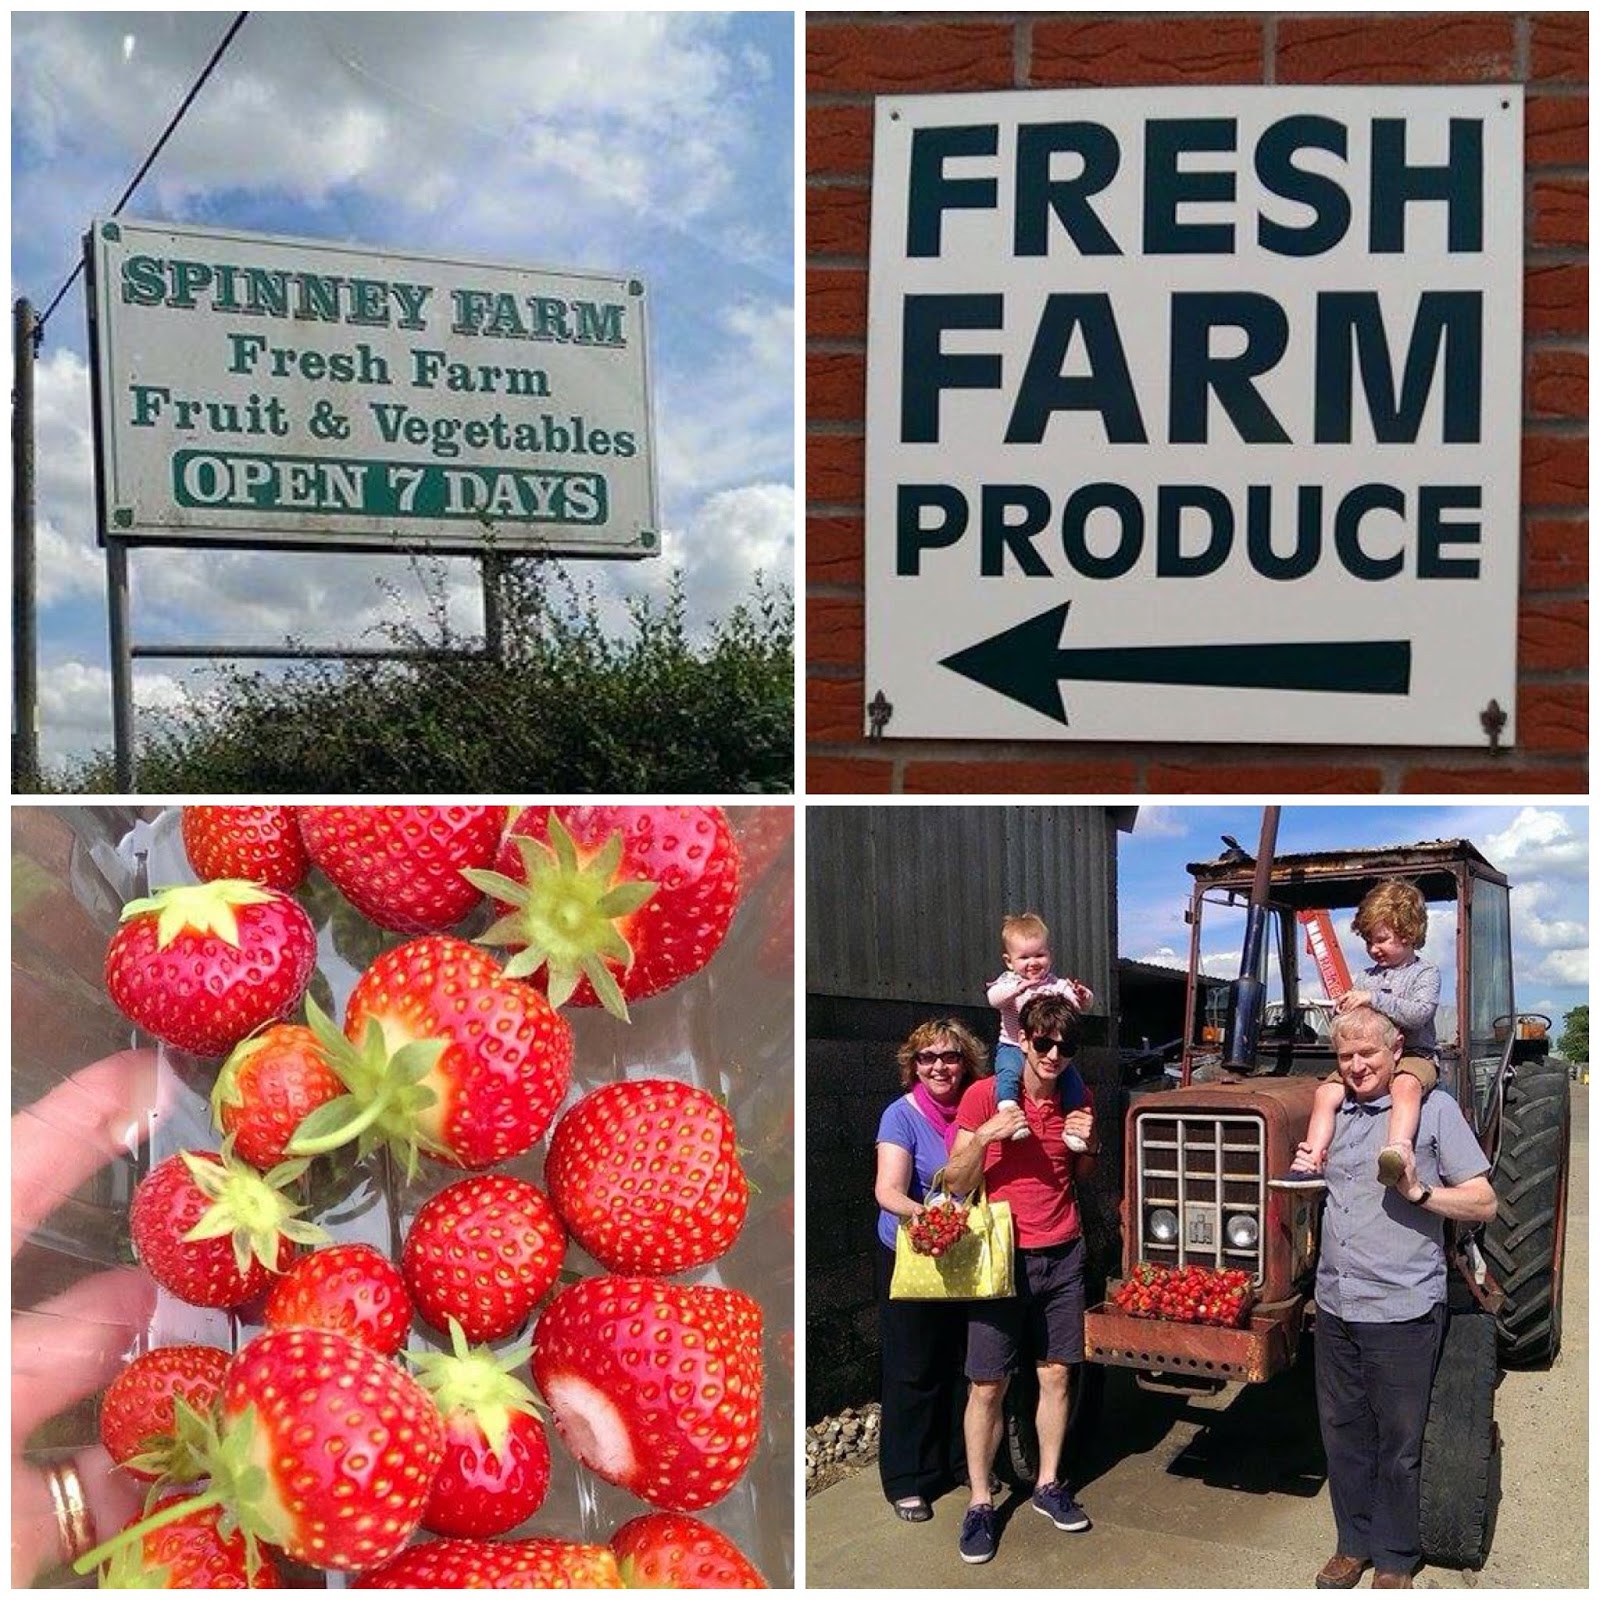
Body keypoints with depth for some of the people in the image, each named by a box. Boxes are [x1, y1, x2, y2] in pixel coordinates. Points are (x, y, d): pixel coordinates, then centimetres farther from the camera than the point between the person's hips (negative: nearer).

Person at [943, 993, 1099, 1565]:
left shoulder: (1077, 1099, 3)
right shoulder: (985, 1095, -11)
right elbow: (956, 1185, -10)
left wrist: (1087, 1145, -5)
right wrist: (983, 1137, -27)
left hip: (1062, 1256, 4)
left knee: (1056, 1374, 10)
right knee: (987, 1387, -1)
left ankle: (1048, 1485, 26)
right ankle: (980, 1503, 11)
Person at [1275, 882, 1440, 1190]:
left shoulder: (1425, 973, 0)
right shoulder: (1370, 975, 19)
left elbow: (1418, 1014, -19)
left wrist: (1373, 999, -22)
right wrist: (1343, 1013, 0)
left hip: (1414, 1053, -6)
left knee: (1406, 1085, -40)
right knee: (1326, 1093, -15)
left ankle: (1398, 1150, -59)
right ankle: (1311, 1162, -20)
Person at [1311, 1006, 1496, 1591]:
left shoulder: (1434, 1109, -6)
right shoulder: (1335, 1110, 10)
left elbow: (1483, 1203, -8)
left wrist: (1419, 1192, -21)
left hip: (1402, 1310, -5)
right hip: (1335, 1304, 5)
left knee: (1397, 1443, 6)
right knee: (1343, 1432, 14)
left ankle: (1395, 1560, 20)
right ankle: (1354, 1543, 29)